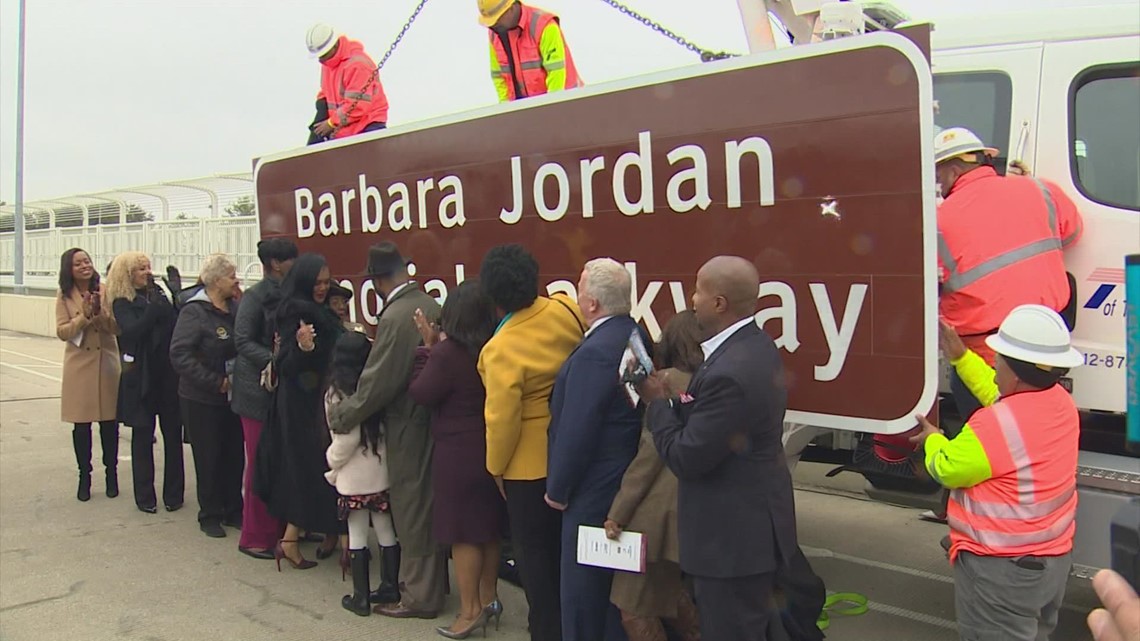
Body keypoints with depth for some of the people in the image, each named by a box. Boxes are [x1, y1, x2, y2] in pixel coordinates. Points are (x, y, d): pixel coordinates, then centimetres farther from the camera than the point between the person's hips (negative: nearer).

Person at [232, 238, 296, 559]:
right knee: (260, 464, 0)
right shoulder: (256, 296, -10)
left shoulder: (287, 295, 10)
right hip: (259, 390, -6)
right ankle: (255, 537, 11)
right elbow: (243, 340, -14)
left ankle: (280, 529, 20)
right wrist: (275, 361, -24)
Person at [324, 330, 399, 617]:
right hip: (382, 473, 3)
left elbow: (347, 437, -16)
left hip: (353, 477, -3)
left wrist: (332, 463, -1)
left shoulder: (337, 395, -11)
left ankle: (361, 597, 13)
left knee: (357, 536, 7)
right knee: (386, 532, 12)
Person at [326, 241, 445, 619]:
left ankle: (420, 596, 19)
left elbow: (376, 383, -20)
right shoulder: (432, 306, 1)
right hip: (433, 419, 8)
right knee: (429, 507, 20)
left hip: (409, 427, -8)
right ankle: (431, 583, 35)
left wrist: (339, 418, -7)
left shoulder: (395, 318, -22)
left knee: (412, 512, 5)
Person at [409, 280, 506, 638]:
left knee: (462, 530, 4)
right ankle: (488, 598, 30)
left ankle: (470, 610, 14)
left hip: (459, 453, -7)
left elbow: (421, 394, -9)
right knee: (489, 526, 17)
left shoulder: (447, 352, -19)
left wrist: (427, 348, -3)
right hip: (491, 449, 7)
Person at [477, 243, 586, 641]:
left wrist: (496, 467, -5)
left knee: (534, 549, 11)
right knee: (565, 541, 22)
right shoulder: (564, 309, -10)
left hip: (529, 463, -6)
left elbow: (503, 419, -20)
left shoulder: (500, 350, -25)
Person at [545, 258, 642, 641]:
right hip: (627, 480, 9)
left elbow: (576, 430, -23)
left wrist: (557, 489, -9)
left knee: (583, 587, 5)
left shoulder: (595, 352, -25)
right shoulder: (635, 336, 4)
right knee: (617, 584, 21)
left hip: (593, 490, -9)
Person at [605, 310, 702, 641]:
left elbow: (651, 453, -16)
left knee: (636, 610, 6)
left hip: (662, 510, -7)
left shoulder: (669, 381, -13)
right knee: (669, 593, 25)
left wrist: (617, 513, -11)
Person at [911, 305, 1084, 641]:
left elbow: (948, 470, -16)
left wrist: (932, 439, 4)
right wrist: (960, 356, 19)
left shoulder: (998, 423, -28)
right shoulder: (1061, 402, -2)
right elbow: (1001, 395, 16)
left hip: (1003, 569, -9)